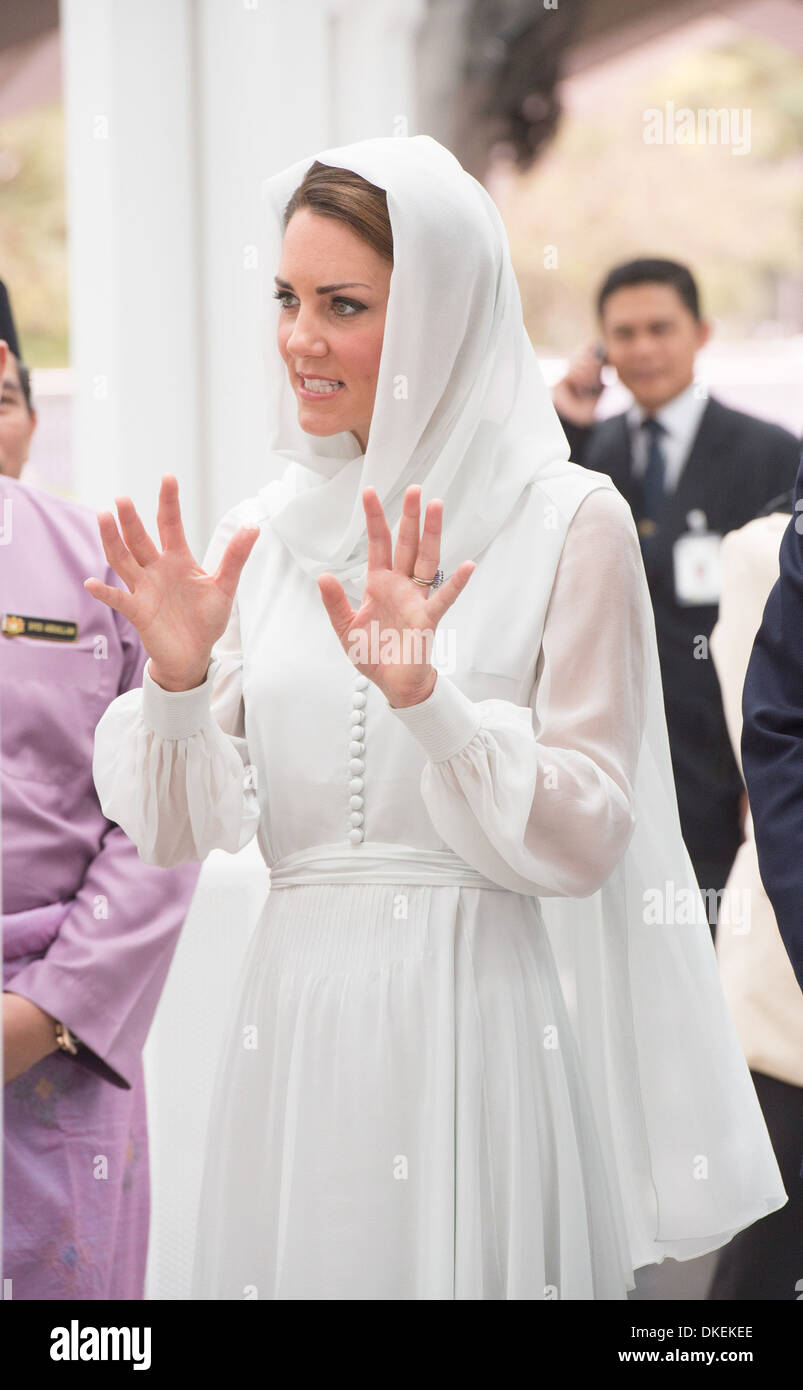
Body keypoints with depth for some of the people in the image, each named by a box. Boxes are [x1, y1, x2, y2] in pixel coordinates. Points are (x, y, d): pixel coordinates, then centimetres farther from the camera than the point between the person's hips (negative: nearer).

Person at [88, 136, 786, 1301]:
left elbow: (585, 843, -10)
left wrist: (424, 695, -23)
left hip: (478, 1025, -4)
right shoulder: (262, 533, 7)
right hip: (300, 1030, 4)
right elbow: (180, 831, 5)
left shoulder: (569, 523, -5)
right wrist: (178, 677, -13)